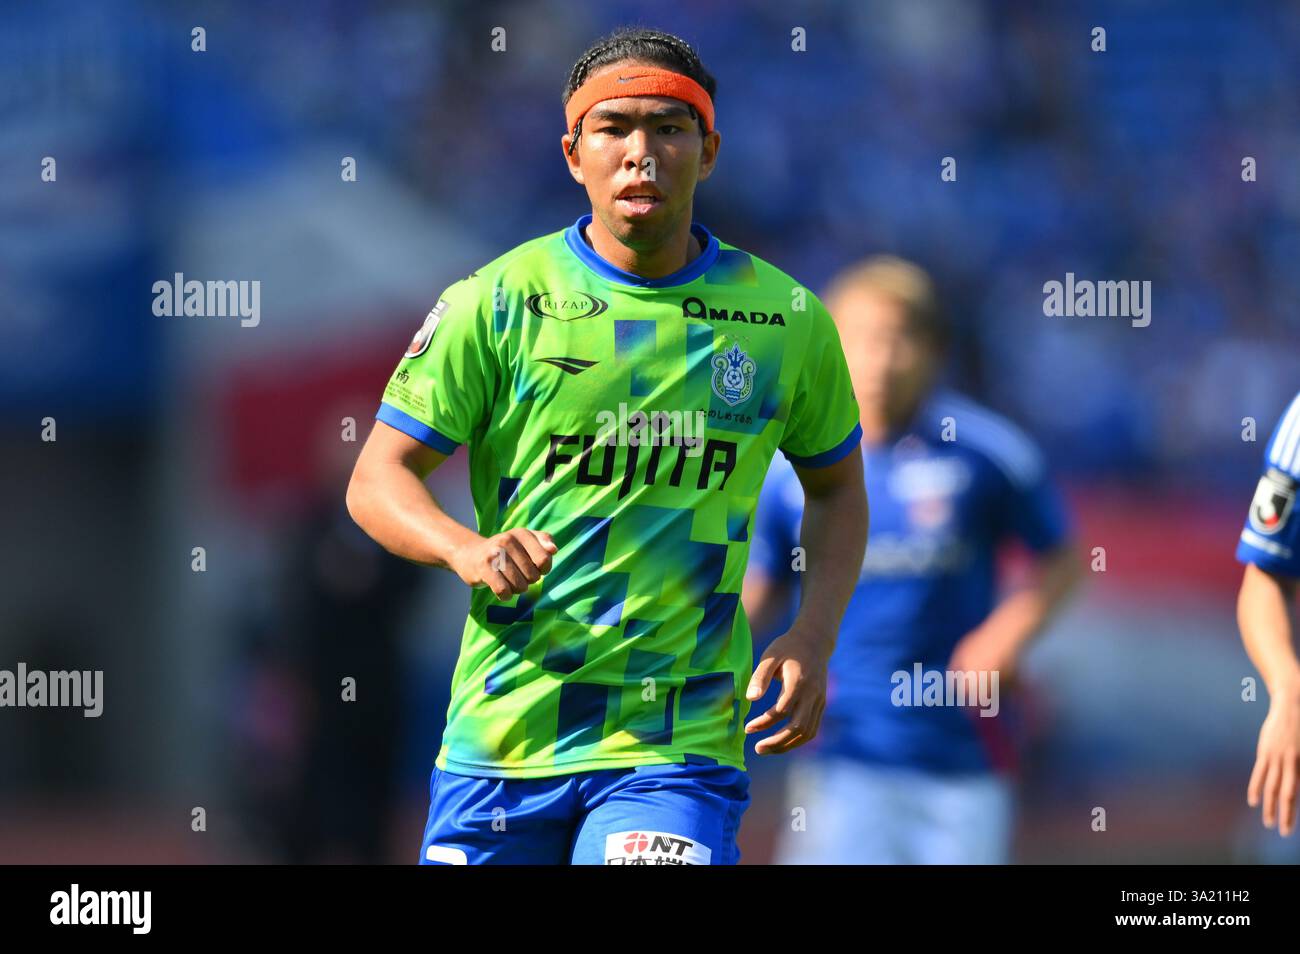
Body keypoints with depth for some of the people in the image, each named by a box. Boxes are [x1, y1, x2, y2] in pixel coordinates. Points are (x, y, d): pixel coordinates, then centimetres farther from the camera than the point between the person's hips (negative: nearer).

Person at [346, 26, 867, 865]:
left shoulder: (788, 320, 4)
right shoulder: (497, 302, -2)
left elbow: (837, 485, 19)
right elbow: (379, 479, -1)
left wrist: (815, 638, 3)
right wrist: (468, 550, -22)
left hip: (680, 744, -1)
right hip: (501, 733, 1)